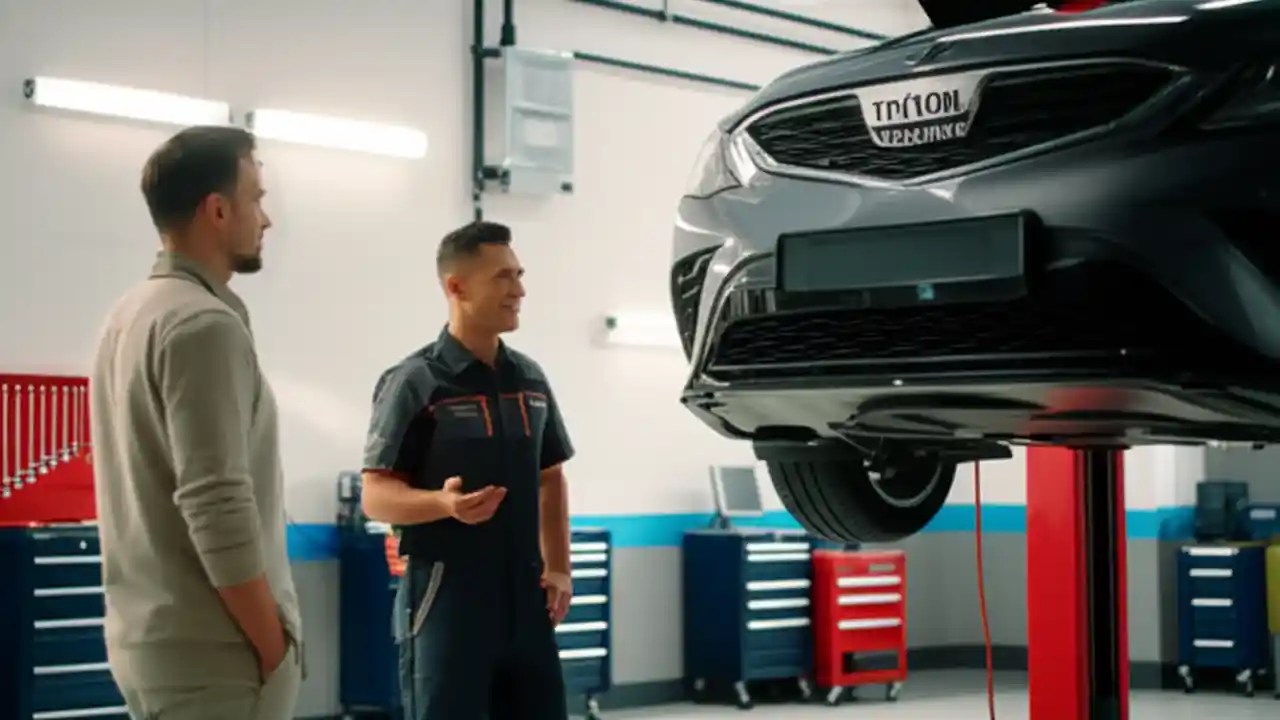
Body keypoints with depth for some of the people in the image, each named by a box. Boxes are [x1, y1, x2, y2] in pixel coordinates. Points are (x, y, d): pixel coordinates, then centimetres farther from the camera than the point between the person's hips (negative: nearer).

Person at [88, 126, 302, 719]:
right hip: (210, 654, -9)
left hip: (145, 641, 9)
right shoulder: (205, 324, -16)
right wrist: (274, 648, -15)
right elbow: (218, 507, -23)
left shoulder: (130, 315, 13)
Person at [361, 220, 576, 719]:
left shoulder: (529, 378, 11)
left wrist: (558, 569, 10)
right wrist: (445, 503, -29)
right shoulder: (415, 382, -8)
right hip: (447, 592, -6)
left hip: (524, 595, 6)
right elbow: (376, 495, -11)